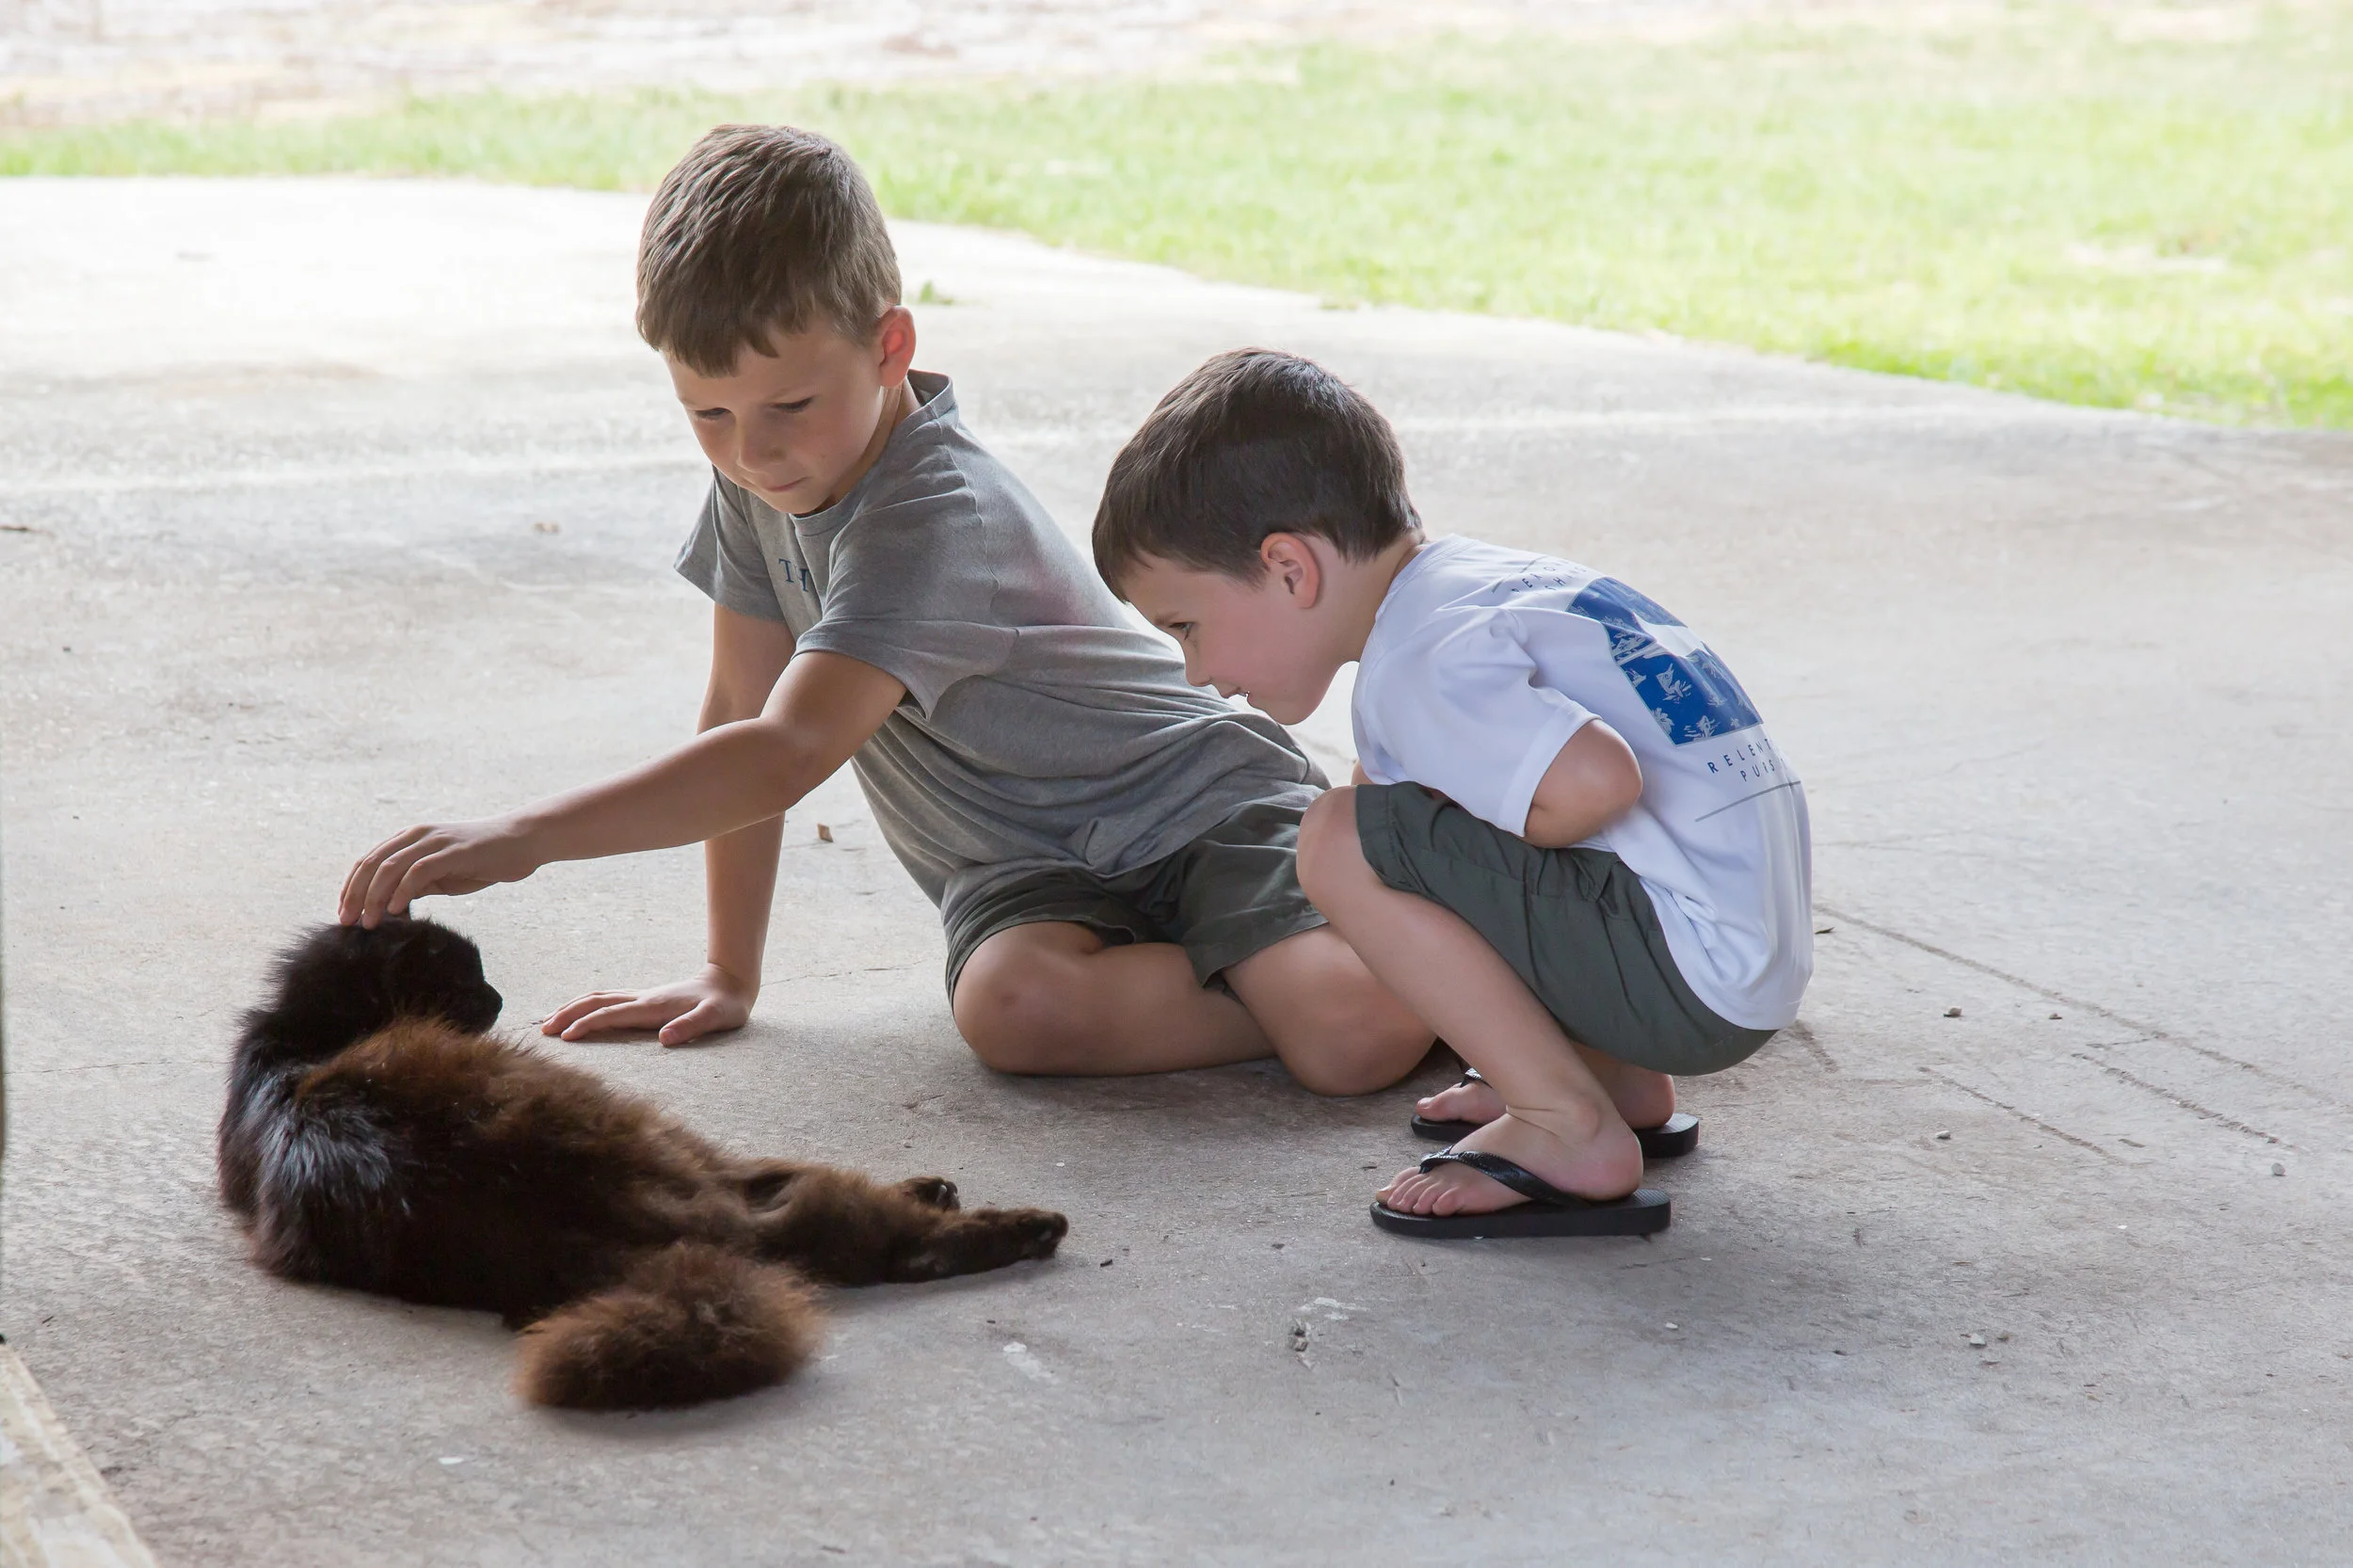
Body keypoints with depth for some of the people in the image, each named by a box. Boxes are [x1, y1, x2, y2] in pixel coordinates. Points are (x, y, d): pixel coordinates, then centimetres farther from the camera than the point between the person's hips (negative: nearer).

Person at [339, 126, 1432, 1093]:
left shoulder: (931, 520, -29)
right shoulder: (762, 474, -2)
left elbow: (789, 752, -41)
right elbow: (743, 715, 6)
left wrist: (522, 839, -47)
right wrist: (728, 972, 5)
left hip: (1196, 809, -7)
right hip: (1032, 870, 7)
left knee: (1358, 1037, -35)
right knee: (1011, 1009, -31)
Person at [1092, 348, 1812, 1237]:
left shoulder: (1419, 664, -16)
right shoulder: (1473, 580, 14)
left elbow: (1595, 782, -30)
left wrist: (1454, 855, -12)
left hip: (1693, 972, -11)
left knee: (1342, 842, -15)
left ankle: (1571, 1129, -11)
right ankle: (1614, 1074, 18)